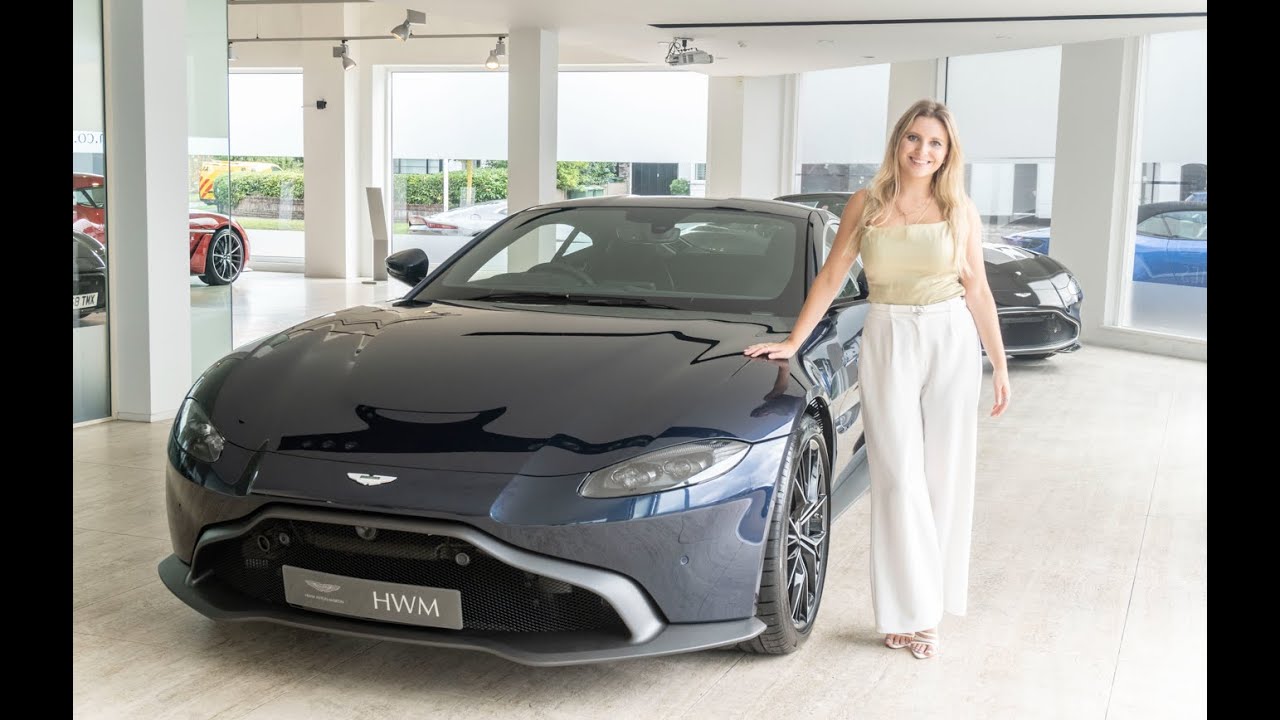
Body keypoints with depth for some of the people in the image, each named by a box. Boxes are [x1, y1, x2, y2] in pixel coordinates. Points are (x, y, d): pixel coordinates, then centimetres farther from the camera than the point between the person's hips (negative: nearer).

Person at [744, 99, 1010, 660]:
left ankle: (930, 598, 18)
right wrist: (791, 343, 2)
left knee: (944, 475, 4)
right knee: (899, 478, -2)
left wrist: (999, 366, 6)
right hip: (887, 343, -1)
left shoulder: (959, 211, 3)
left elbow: (978, 291, 7)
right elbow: (831, 277, 5)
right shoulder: (867, 205, 2)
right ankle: (910, 609, 7)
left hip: (951, 341, 1)